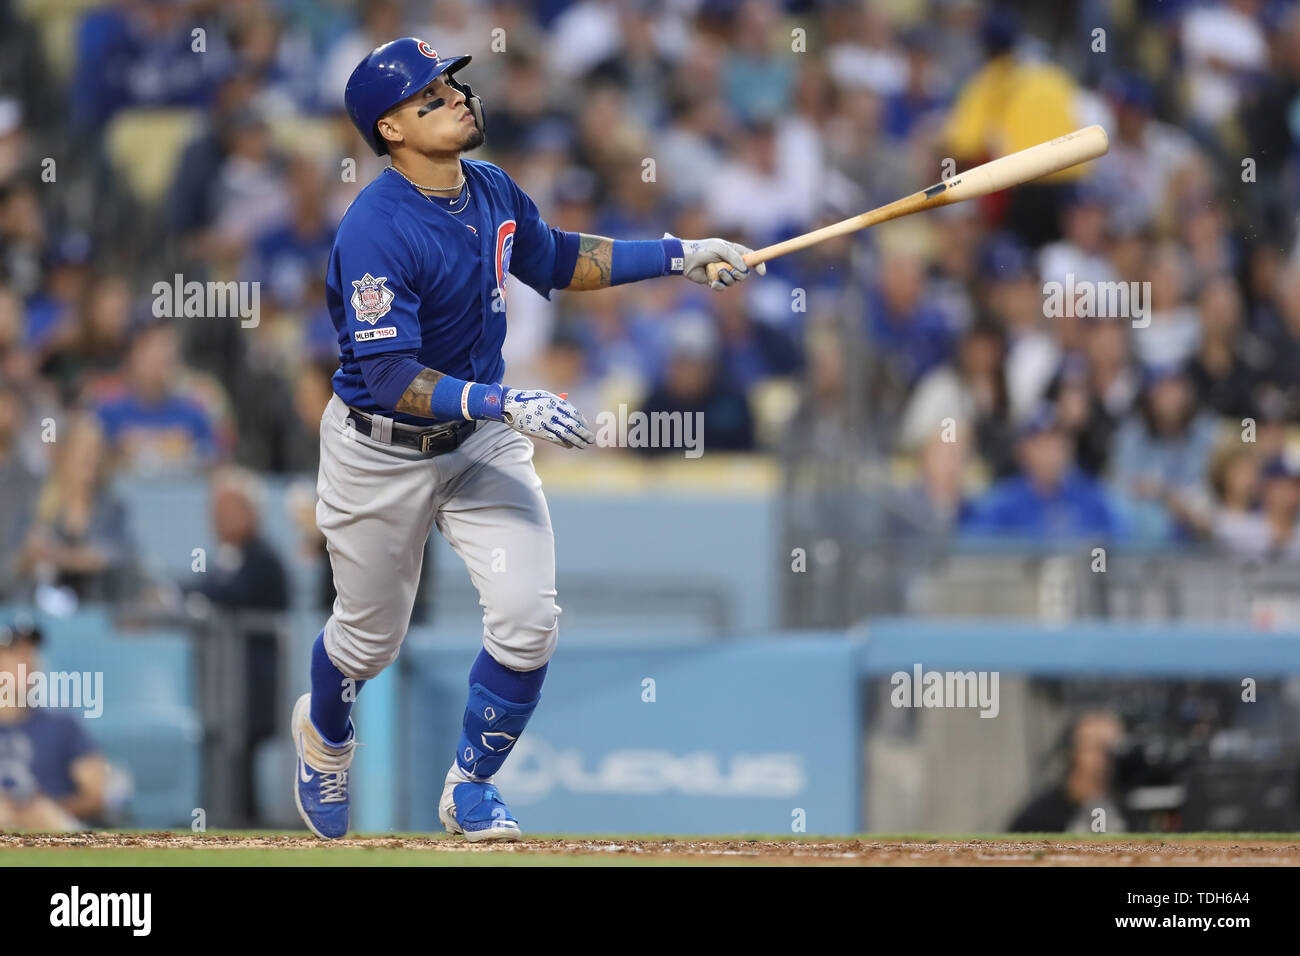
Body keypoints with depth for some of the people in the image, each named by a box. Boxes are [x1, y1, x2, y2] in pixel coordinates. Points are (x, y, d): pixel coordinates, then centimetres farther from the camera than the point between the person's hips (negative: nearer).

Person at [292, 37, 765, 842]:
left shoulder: (493, 192, -4)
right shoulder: (376, 232, -28)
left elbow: (554, 259, 16)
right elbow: (388, 375, -33)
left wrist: (677, 256, 9)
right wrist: (503, 403, -44)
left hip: (483, 442, 5)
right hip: (383, 453, -5)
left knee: (529, 619, -10)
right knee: (372, 635, 13)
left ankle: (472, 787, 13)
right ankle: (325, 735, 49)